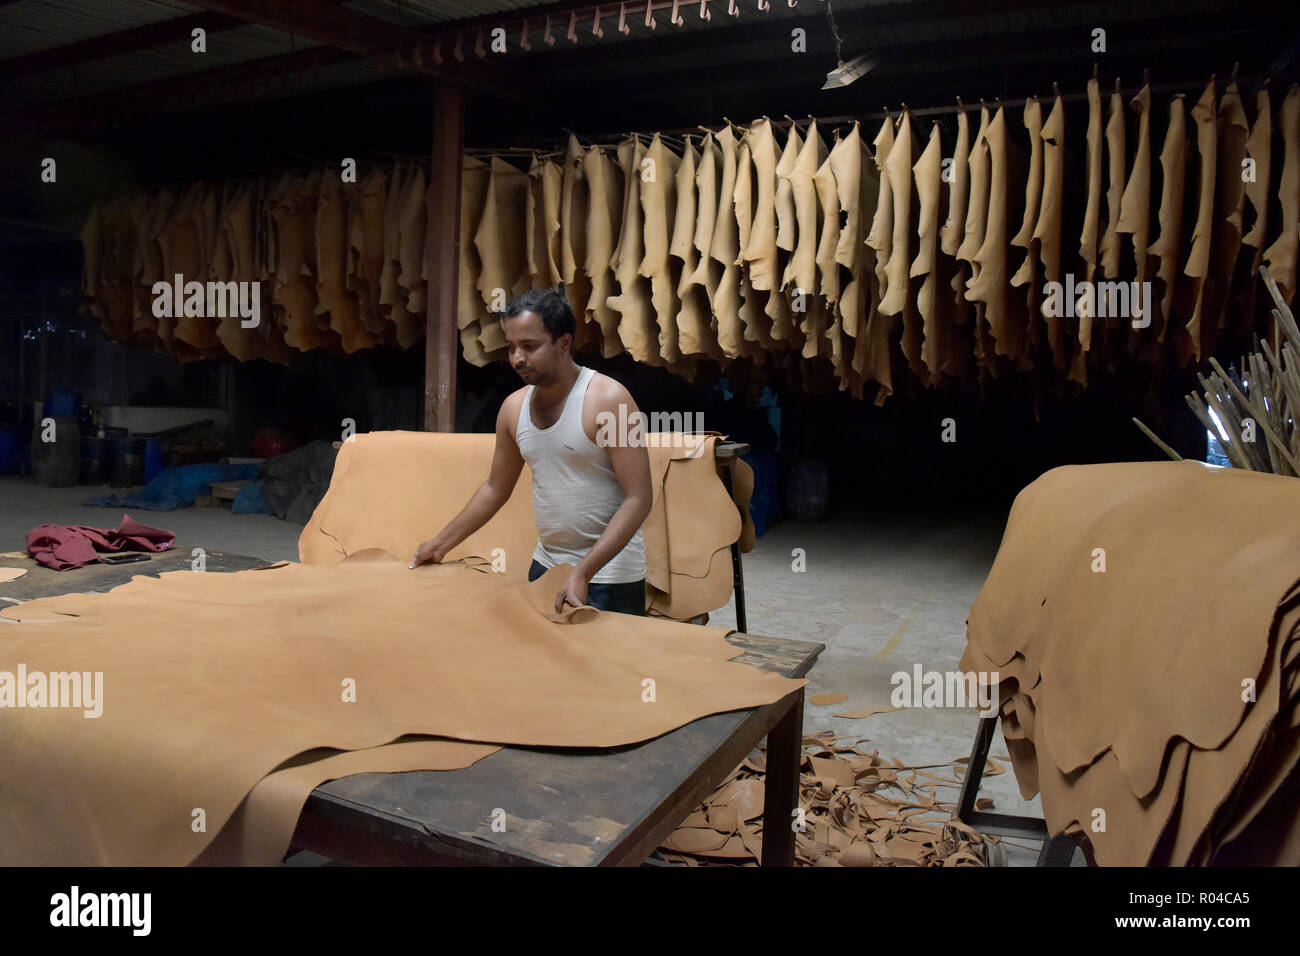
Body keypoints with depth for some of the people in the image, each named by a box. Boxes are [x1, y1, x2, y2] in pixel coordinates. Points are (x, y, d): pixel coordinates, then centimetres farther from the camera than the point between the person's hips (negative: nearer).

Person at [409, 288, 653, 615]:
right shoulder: (514, 407, 4)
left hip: (608, 575, -5)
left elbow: (638, 499, -19)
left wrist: (583, 573, -25)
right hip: (546, 564, 6)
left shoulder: (608, 399, -16)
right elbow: (495, 489, 18)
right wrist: (440, 543, 18)